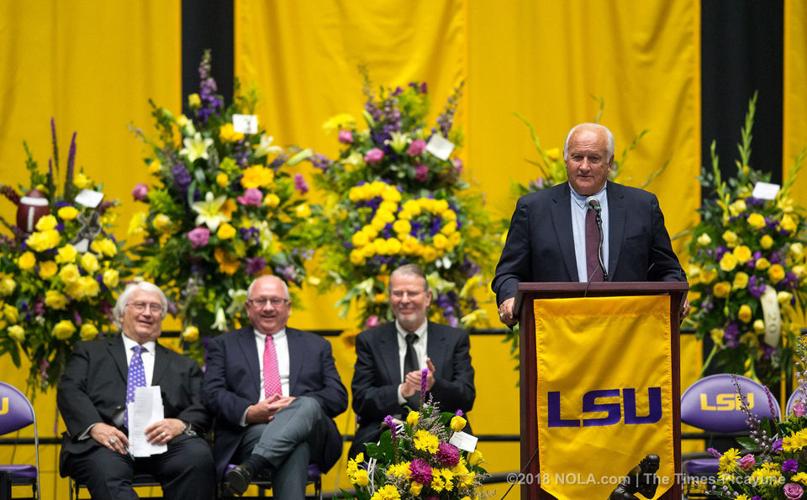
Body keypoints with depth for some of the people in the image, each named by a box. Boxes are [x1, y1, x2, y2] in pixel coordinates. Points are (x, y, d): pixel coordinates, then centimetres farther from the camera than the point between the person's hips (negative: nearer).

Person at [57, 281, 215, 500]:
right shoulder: (90, 352, 24)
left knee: (199, 455, -33)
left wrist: (180, 424, -11)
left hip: (161, 441, 2)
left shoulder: (184, 366, 29)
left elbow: (202, 409, 15)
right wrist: (95, 426, -13)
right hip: (108, 440, -2)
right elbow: (69, 391, 9)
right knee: (107, 471, -38)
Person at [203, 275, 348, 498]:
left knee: (307, 406, -35)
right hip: (250, 431, -2)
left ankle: (252, 466, -48)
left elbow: (338, 396, 13)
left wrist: (299, 405, -9)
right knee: (295, 447, -37)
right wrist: (249, 412, -15)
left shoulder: (316, 346, 25)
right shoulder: (224, 345, 21)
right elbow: (213, 394, 7)